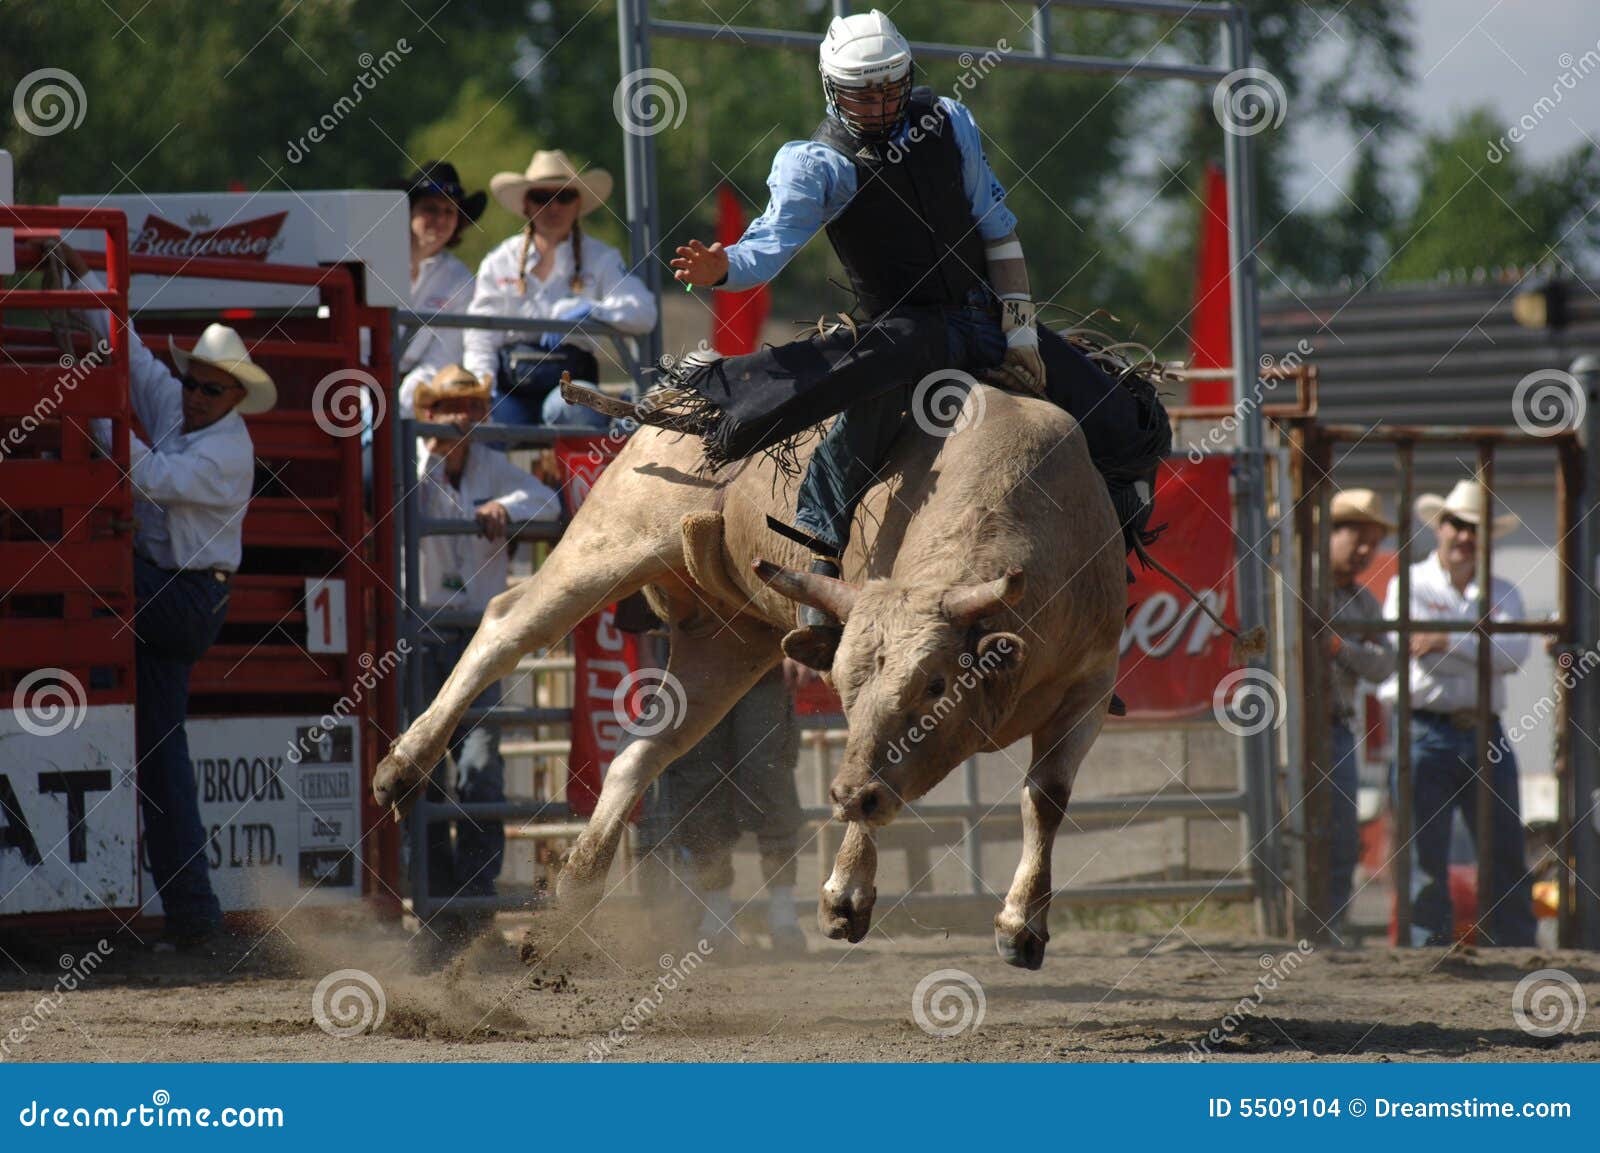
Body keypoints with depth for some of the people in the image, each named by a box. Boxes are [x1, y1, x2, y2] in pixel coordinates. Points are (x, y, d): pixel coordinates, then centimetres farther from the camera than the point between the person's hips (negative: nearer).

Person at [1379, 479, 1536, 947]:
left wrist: (1451, 642, -15)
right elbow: (1420, 656, -10)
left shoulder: (1502, 593, 15)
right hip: (1426, 735, -3)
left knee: (1507, 854, 3)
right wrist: (1487, 651, -9)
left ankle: (1519, 952, 6)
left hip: (1485, 737, 4)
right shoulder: (1409, 586, 6)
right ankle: (1430, 951, 0)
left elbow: (1515, 652, -5)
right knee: (1426, 857, -4)